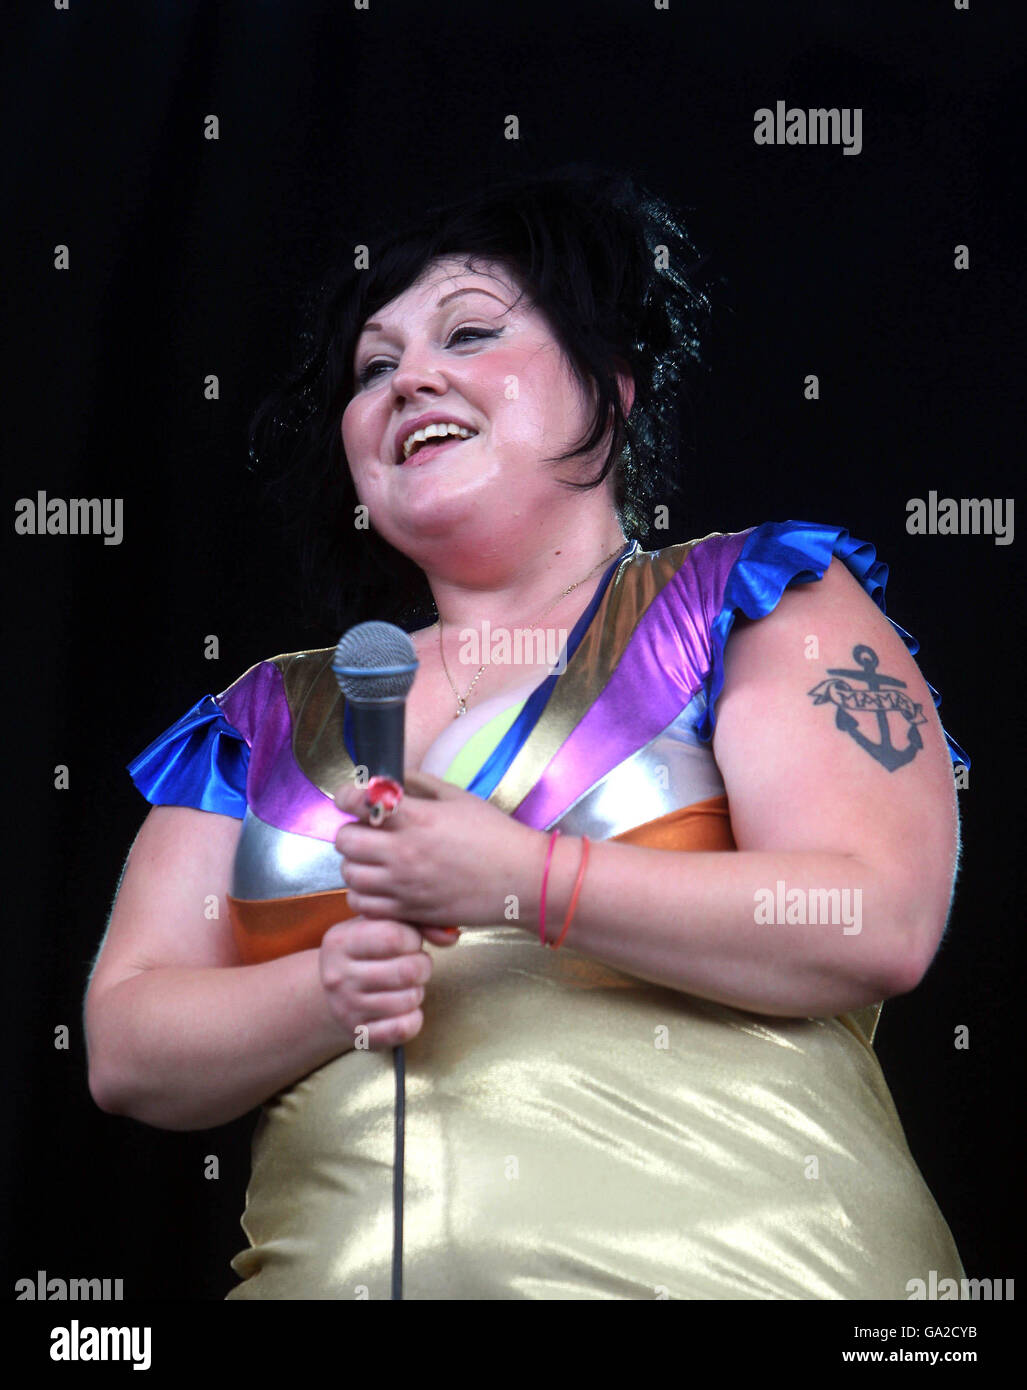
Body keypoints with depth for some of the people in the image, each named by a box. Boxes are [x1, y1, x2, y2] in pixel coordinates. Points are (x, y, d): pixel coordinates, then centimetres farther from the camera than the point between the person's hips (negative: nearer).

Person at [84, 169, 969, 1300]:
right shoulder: (269, 720, 17)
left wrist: (520, 882, -8)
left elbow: (882, 925, -4)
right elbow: (124, 1052, 14)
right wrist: (327, 995, -4)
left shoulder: (757, 597, 9)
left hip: (736, 1257, -2)